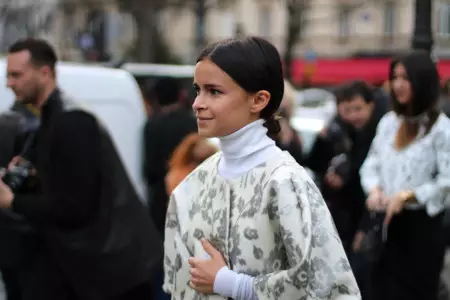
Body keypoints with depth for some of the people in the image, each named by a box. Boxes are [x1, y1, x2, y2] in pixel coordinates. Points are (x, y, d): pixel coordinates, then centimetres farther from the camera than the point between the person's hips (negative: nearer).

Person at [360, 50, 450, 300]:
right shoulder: (388, 122, 11)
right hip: (388, 224, 5)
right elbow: (372, 164, 12)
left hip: (422, 224, -5)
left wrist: (408, 196, -21)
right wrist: (374, 190, -8)